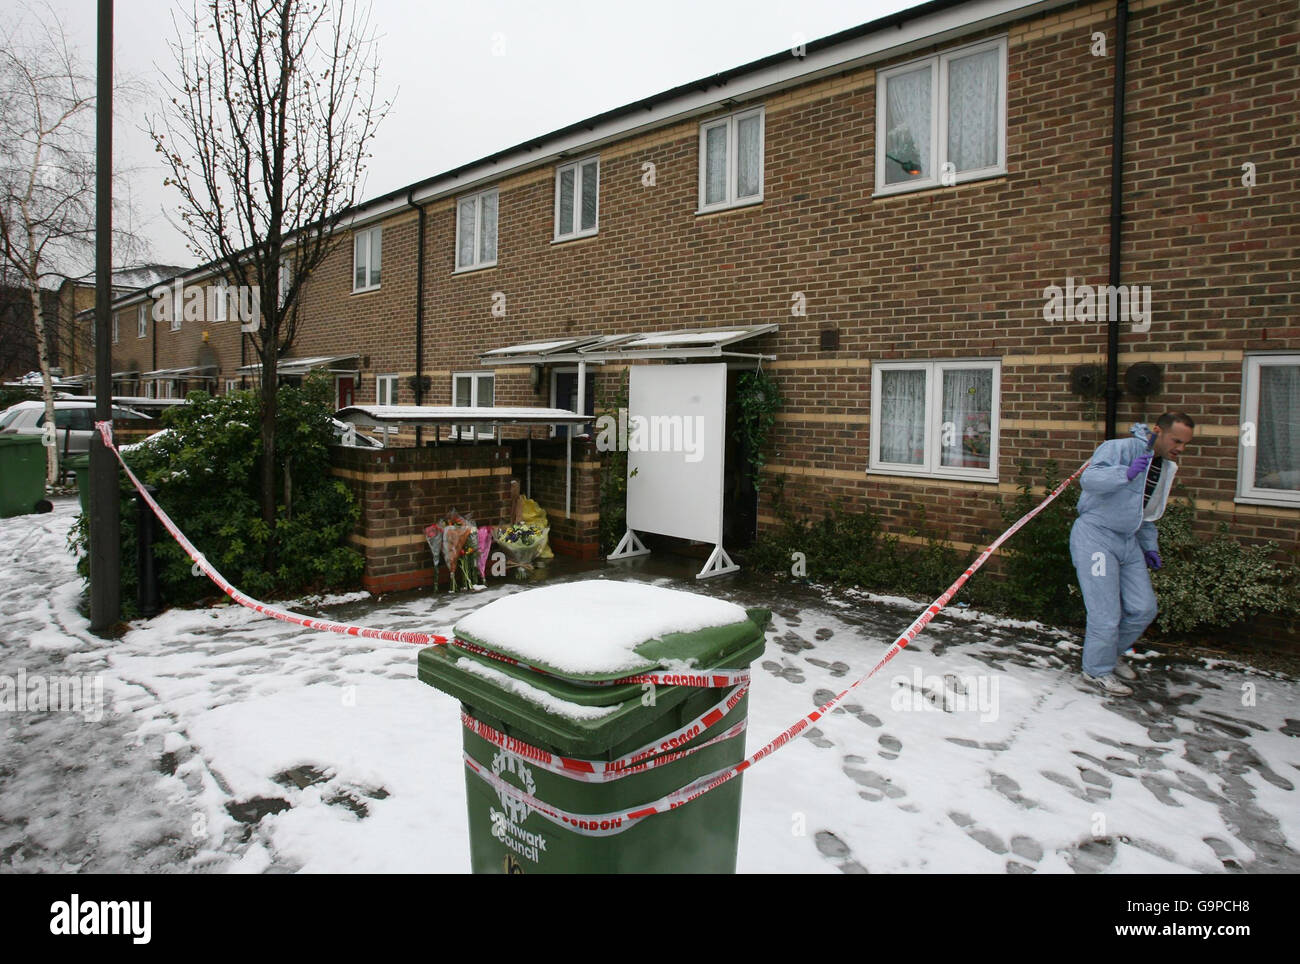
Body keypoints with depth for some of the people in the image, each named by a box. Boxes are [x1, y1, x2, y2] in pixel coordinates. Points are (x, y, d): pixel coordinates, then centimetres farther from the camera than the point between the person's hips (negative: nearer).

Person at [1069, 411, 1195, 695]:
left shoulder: (1165, 467, 15)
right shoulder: (1120, 448, -13)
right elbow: (1088, 478, -31)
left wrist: (1149, 546, 17)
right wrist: (1126, 473, -45)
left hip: (1128, 541, 8)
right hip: (1095, 536, -8)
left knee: (1144, 608, 7)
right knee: (1106, 613, -7)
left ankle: (1112, 652, 32)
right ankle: (1097, 669, 14)